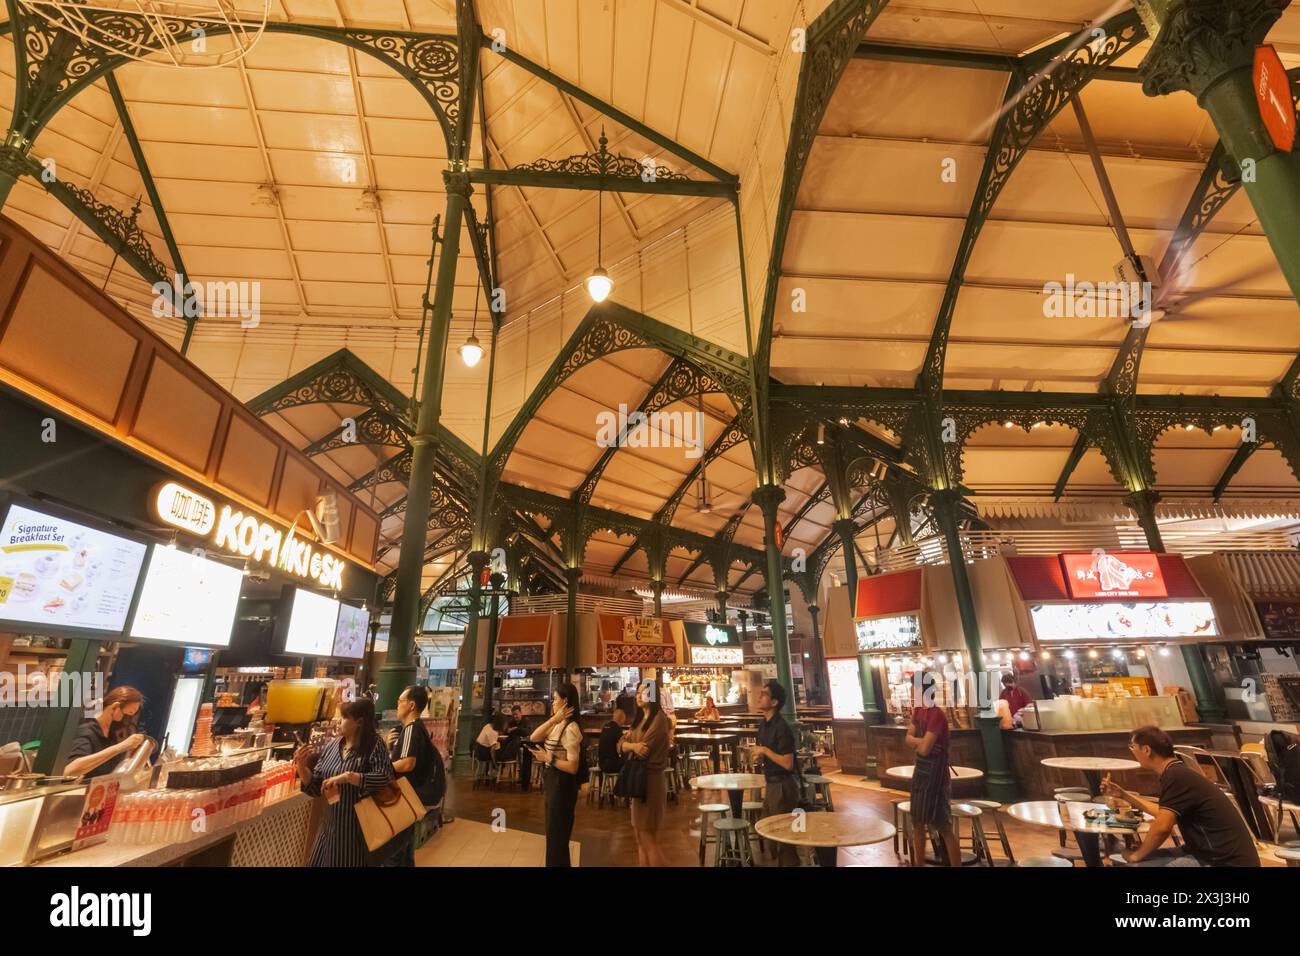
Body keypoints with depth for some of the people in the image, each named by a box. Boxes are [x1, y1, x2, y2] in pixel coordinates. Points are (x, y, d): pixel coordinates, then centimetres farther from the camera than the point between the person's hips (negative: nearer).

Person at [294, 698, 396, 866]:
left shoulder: (374, 745, -15)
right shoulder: (332, 745, 2)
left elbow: (385, 778, -28)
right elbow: (316, 788, 8)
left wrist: (347, 776, -30)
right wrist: (302, 767, -9)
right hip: (330, 827, 6)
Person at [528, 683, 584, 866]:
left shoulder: (570, 728, -23)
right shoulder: (558, 725, 5)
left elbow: (573, 767, -25)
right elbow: (533, 738, -6)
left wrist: (548, 758, -19)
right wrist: (554, 719, -14)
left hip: (563, 784, -9)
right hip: (553, 780, 9)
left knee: (557, 835, 8)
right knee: (553, 832, 23)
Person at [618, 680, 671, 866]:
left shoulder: (659, 718, -14)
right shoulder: (640, 719, 14)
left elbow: (643, 750, -22)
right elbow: (621, 744, 3)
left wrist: (629, 745, -2)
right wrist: (633, 745, -19)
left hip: (650, 780, -9)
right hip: (638, 780, 9)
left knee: (648, 838, -3)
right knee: (640, 837, 13)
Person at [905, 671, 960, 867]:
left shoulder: (937, 714, -22)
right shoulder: (918, 710, 4)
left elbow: (924, 748, -23)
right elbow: (908, 738, 6)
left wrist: (917, 742, -4)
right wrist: (919, 741, -12)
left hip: (936, 777, -9)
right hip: (920, 774, 9)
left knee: (945, 828, 0)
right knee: (918, 823, 17)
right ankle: (919, 864, 30)